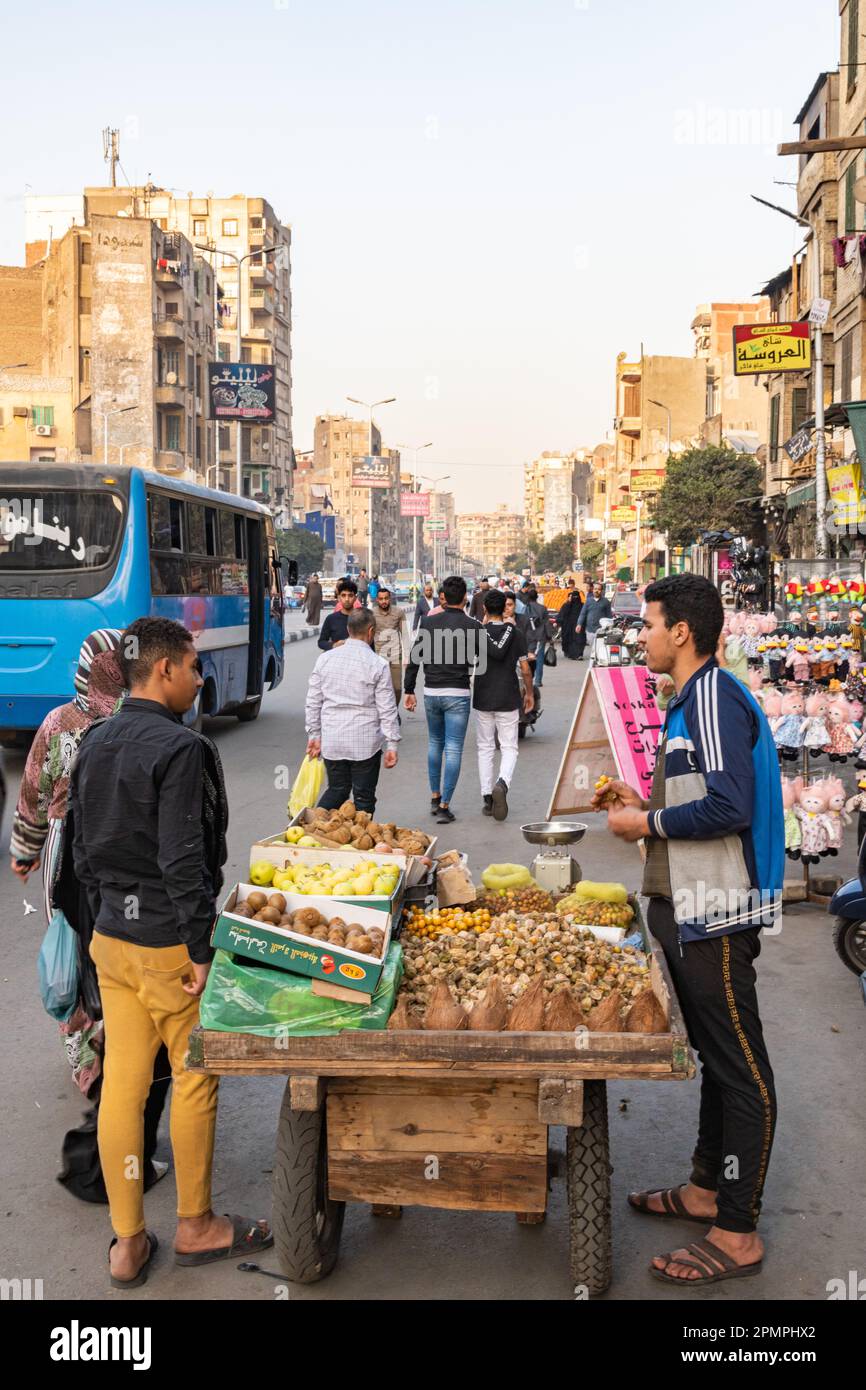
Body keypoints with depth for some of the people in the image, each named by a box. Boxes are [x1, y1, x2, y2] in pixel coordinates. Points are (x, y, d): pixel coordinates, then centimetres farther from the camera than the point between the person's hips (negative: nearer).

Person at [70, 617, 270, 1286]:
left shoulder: (94, 744, 7)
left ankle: (127, 1243, 22)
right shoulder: (178, 747, -18)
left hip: (111, 938, 8)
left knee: (122, 1083, 11)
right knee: (194, 1080, 9)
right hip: (168, 942, -7)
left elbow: (84, 850, 13)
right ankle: (196, 1225, 24)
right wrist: (200, 949, -16)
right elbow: (183, 861, -22)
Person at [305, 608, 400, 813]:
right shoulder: (378, 664, -9)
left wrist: (314, 735, 16)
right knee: (364, 797, 7)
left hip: (331, 742, 4)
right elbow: (387, 709, -7)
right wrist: (392, 744, -1)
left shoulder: (325, 659, 3)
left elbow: (313, 702, 7)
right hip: (365, 743, -4)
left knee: (336, 790, 18)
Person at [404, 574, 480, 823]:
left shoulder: (429, 622, -1)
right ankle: (444, 806, -1)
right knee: (453, 749, 0)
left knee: (434, 744, 20)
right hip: (458, 694, -3)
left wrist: (409, 690, 8)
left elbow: (415, 658, 1)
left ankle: (435, 797, 26)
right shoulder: (472, 626, -7)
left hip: (431, 693, 3)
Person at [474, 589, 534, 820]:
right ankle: (502, 783, -22)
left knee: (485, 748, 11)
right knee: (509, 747, 5)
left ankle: (487, 797, 8)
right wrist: (529, 692, 14)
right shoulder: (516, 633, -3)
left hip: (482, 699, 1)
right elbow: (525, 668, -2)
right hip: (508, 698, -1)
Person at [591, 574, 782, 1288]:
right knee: (717, 1055, 20)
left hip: (715, 914, -10)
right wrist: (647, 802, 11)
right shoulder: (691, 699, 14)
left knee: (740, 1068, 0)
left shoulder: (715, 697, -17)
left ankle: (737, 1232, 9)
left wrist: (649, 824, -15)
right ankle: (709, 1187, 34)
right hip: (689, 908, 11)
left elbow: (730, 807, -26)